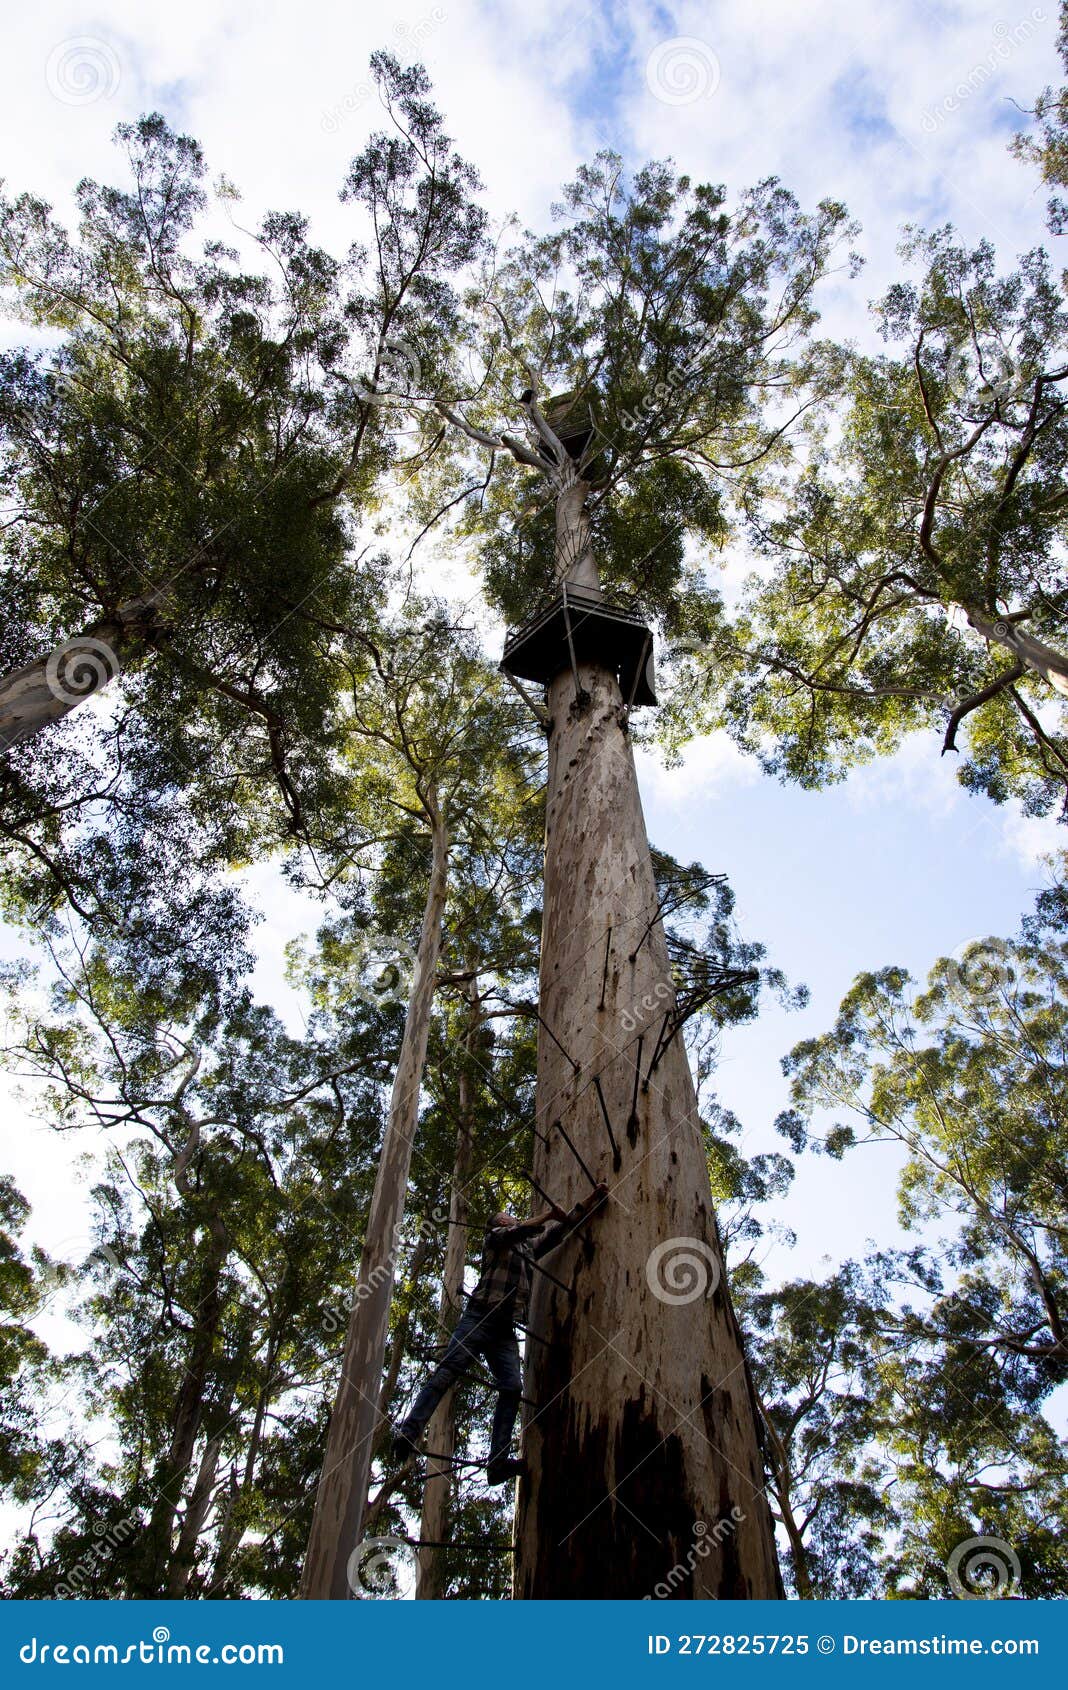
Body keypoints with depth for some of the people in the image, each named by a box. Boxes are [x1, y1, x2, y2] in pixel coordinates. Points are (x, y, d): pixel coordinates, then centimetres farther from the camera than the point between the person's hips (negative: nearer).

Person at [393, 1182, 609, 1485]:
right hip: (480, 1316, -6)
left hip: (506, 1329, 6)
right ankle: (408, 1432, -20)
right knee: (446, 1372, -16)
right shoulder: (496, 1236, 12)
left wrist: (593, 1198, 21)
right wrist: (548, 1215, -6)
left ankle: (498, 1461, -15)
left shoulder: (530, 1245, 29)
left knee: (512, 1387, -10)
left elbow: (565, 1226, 26)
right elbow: (519, 1231, -12)